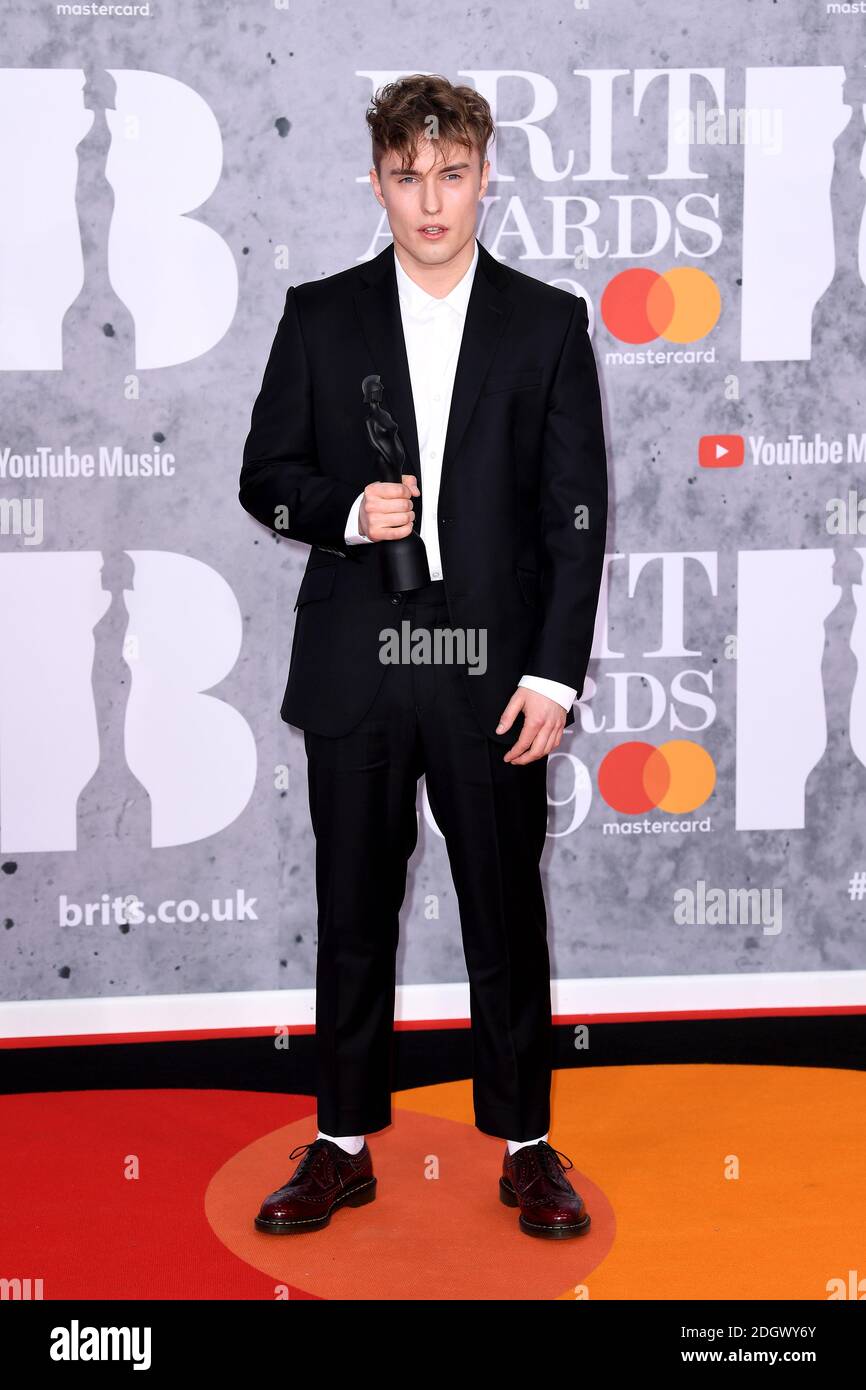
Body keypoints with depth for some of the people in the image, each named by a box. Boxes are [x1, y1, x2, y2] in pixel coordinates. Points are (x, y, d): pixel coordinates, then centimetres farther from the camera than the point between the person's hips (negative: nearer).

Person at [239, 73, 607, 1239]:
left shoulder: (548, 324, 3)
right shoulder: (320, 317, 6)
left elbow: (576, 514, 0)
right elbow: (264, 477, 8)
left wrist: (554, 673, -7)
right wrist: (346, 511, -14)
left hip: (493, 671, -1)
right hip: (355, 667, 1)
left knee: (507, 915, 6)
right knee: (354, 915, 9)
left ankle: (526, 1149, 20)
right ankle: (344, 1146, 22)